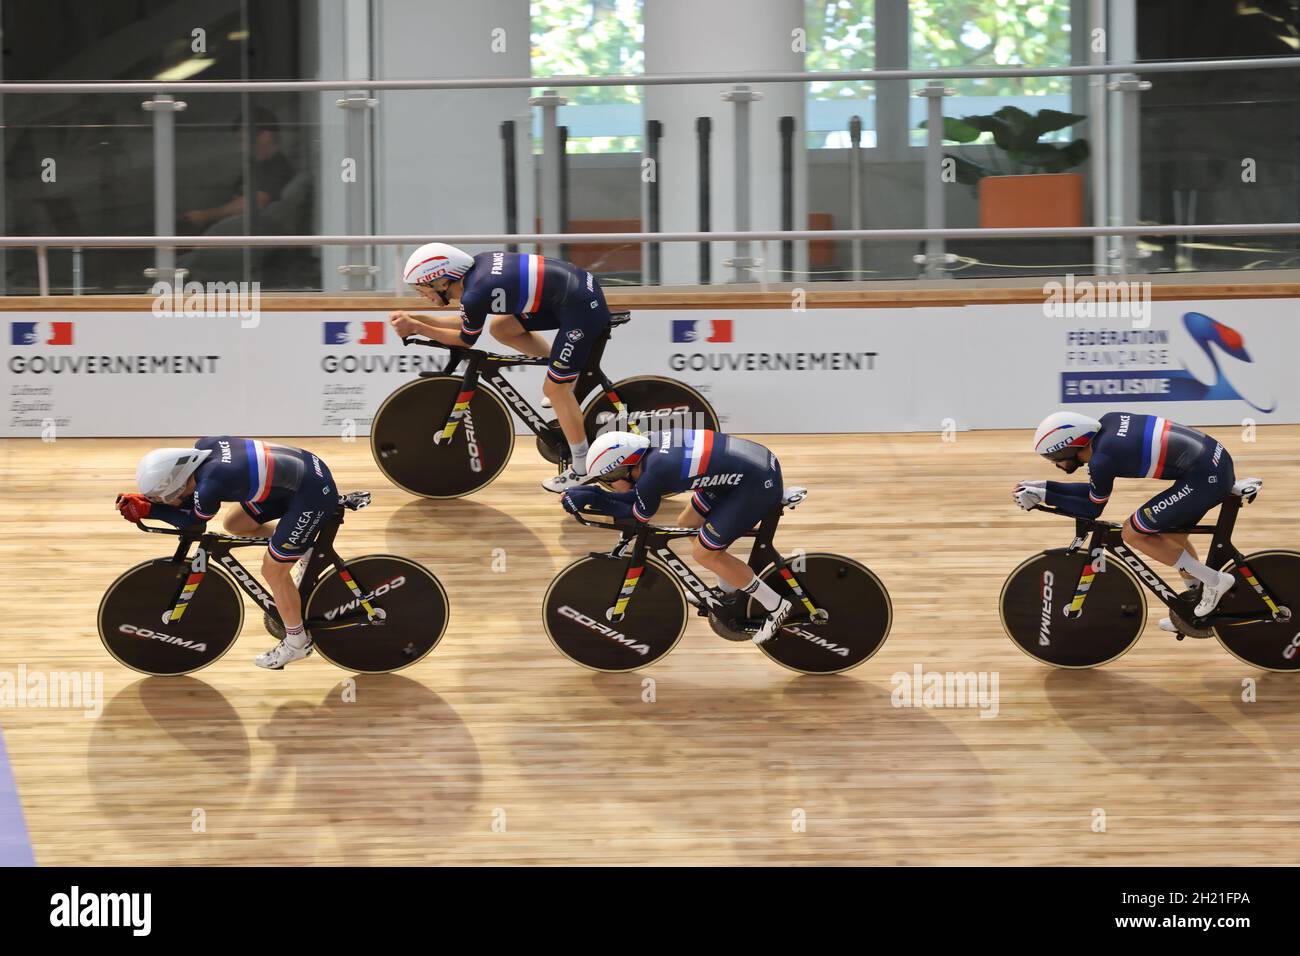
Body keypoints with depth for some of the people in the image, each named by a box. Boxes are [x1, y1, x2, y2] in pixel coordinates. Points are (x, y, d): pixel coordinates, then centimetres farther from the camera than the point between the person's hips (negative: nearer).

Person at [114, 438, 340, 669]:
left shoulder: (209, 486, -26)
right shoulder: (205, 445, -4)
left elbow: (191, 520, -4)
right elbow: (193, 500, 11)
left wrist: (147, 509, 1)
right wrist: (146, 502, 1)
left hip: (314, 493, -9)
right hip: (309, 466, 9)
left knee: (273, 571, 3)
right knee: (235, 524, 16)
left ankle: (297, 642, 22)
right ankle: (304, 551, 30)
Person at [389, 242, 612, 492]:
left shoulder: (474, 294, -18)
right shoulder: (476, 265, 6)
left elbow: (465, 339, 1)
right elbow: (466, 322, 20)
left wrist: (415, 328, 7)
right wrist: (415, 319, 16)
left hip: (582, 309, -9)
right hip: (582, 283, 9)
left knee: (555, 390, 2)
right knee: (502, 328, 15)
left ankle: (581, 471, 15)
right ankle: (567, 368, 25)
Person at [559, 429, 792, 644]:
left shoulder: (652, 474, -23)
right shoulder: (649, 442, 0)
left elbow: (638, 515, -4)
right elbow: (638, 496, 12)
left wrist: (590, 499, -3)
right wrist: (587, 494, 4)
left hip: (760, 485, -9)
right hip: (758, 457, 9)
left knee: (703, 552, 0)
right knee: (687, 524, 18)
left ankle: (776, 607, 13)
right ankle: (729, 591, 39)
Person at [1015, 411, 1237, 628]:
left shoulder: (1101, 460, -15)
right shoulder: (1108, 422, 9)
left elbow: (1092, 509, 3)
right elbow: (1094, 492, 20)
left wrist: (1044, 496, 7)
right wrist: (1044, 486, 18)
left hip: (1205, 479, -9)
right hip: (1217, 458, 9)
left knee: (1132, 533, 2)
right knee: (1172, 537, 24)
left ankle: (1214, 580, 5)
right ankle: (1198, 608, 35)